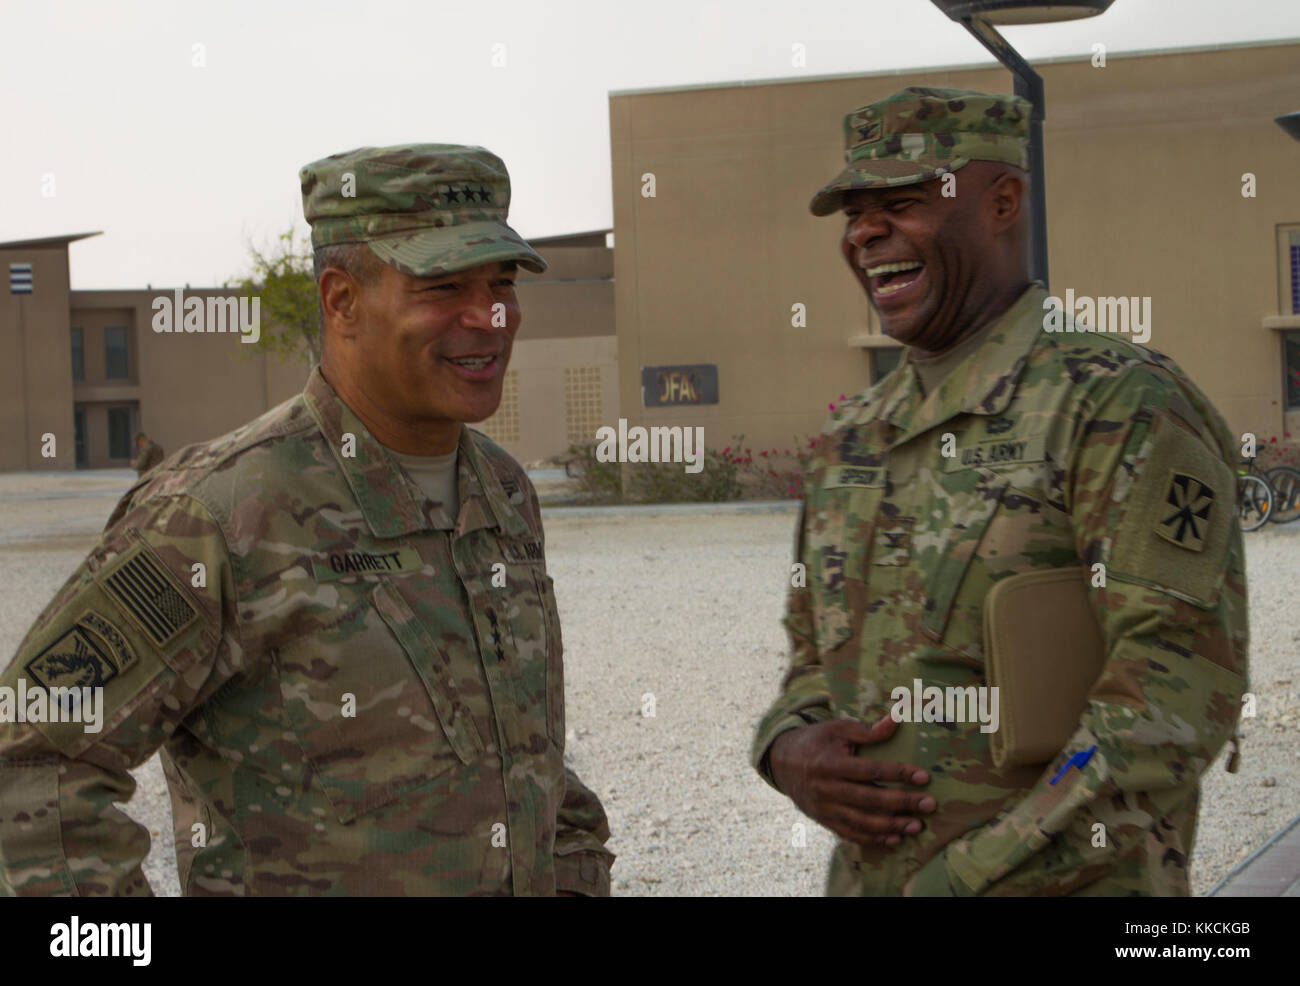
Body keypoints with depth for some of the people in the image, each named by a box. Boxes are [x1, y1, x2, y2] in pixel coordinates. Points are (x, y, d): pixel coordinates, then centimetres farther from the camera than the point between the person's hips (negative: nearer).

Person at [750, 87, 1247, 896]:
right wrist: (793, 755, -5)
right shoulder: (855, 438, 11)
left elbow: (1175, 701, -18)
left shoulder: (1127, 407, -12)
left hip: (1060, 883, -7)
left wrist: (965, 874, -21)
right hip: (867, 875, 7)